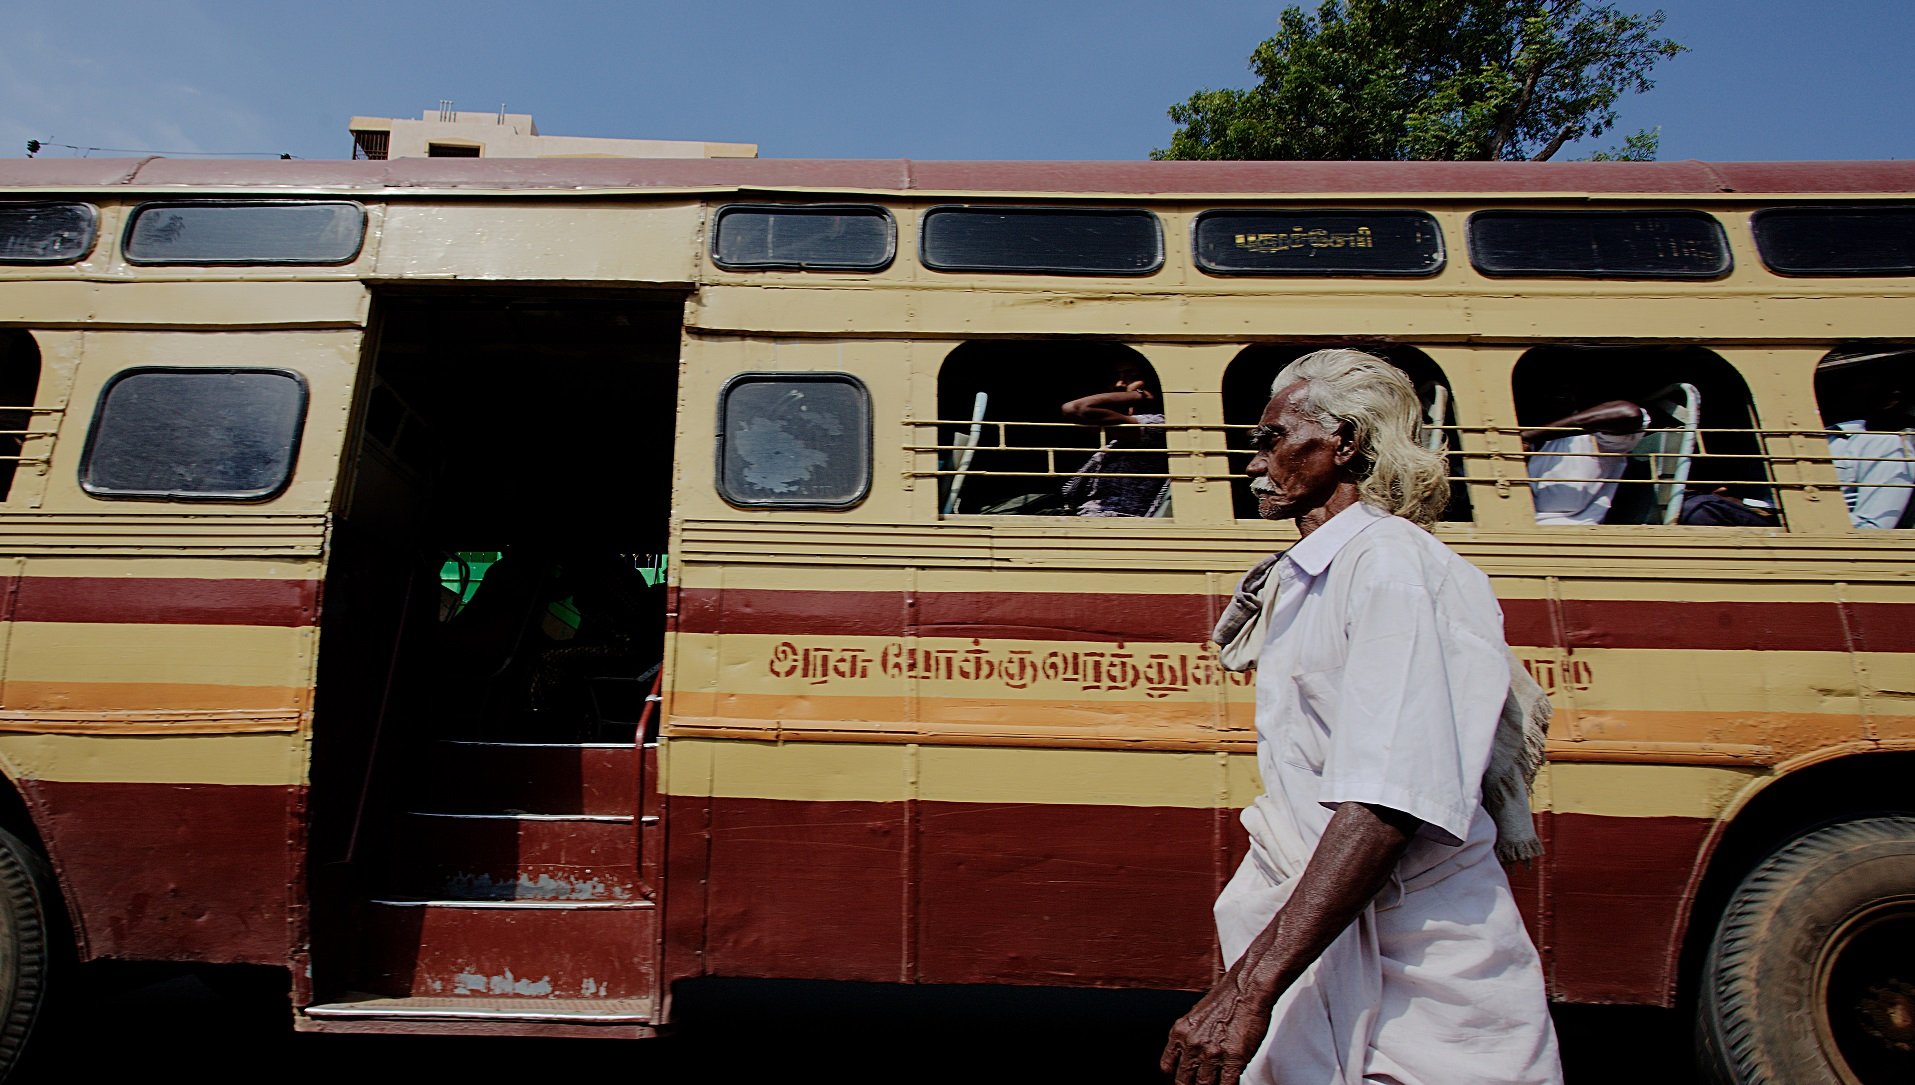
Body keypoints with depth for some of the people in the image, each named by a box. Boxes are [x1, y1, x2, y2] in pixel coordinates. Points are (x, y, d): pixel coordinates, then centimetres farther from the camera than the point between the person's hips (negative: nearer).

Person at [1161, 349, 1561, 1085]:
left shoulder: (1389, 563, -15)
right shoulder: (1311, 581, 14)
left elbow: (1387, 805, -26)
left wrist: (1249, 987, -28)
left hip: (1419, 986, -7)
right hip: (1325, 957, 8)